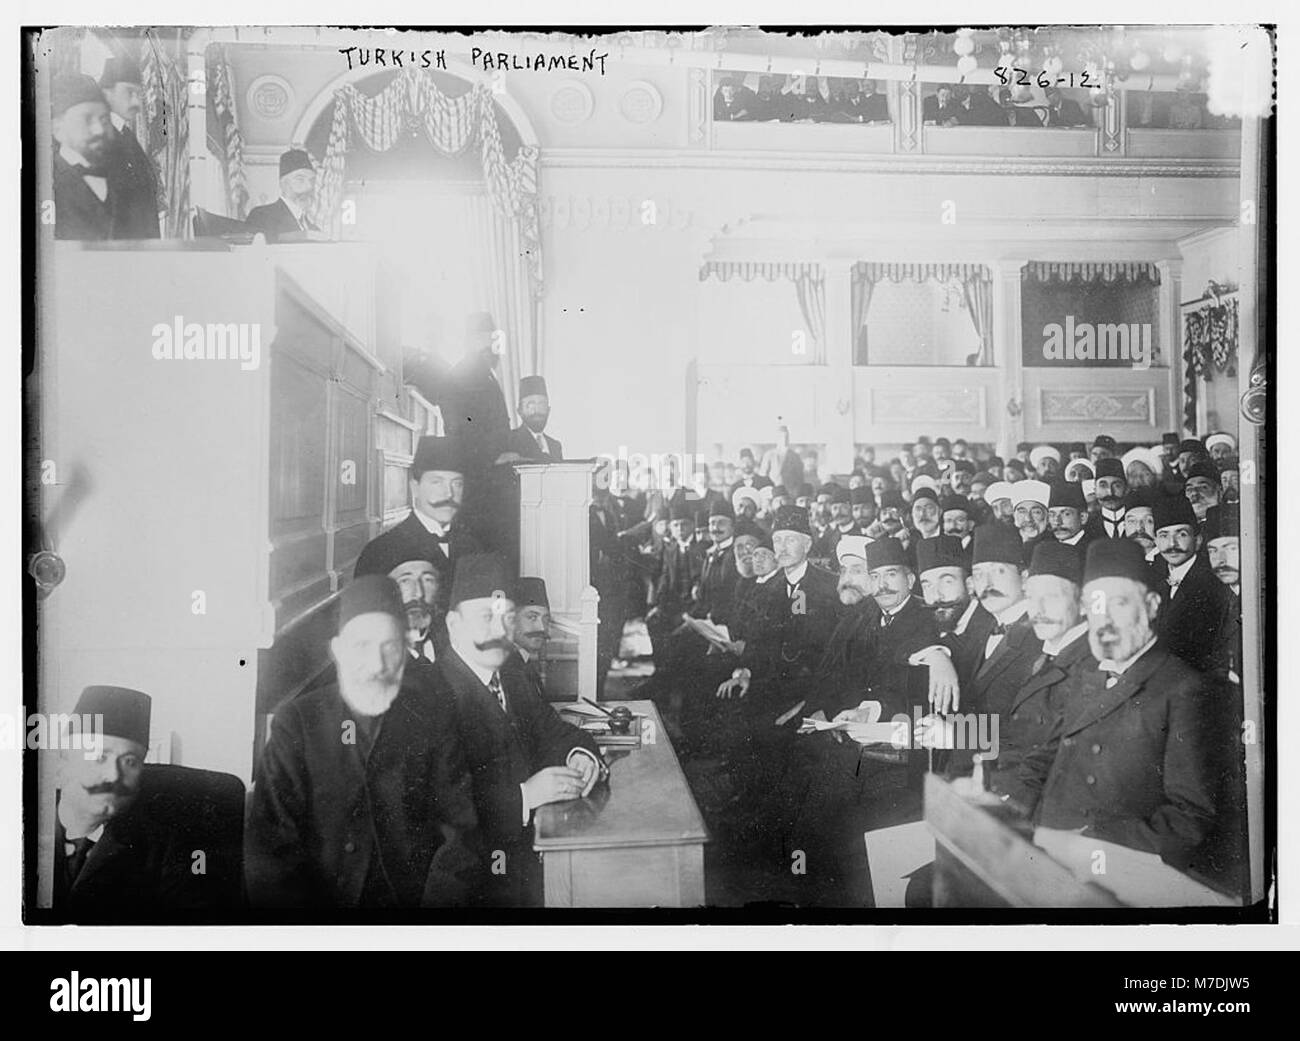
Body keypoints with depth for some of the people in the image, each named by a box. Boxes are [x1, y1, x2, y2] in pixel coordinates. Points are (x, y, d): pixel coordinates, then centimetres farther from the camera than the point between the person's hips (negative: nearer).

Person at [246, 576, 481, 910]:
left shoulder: (435, 719, 4)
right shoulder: (295, 720, 2)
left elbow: (458, 831, 2)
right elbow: (269, 841, -2)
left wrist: (441, 901, -13)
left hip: (413, 898, -1)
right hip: (320, 901, 1)